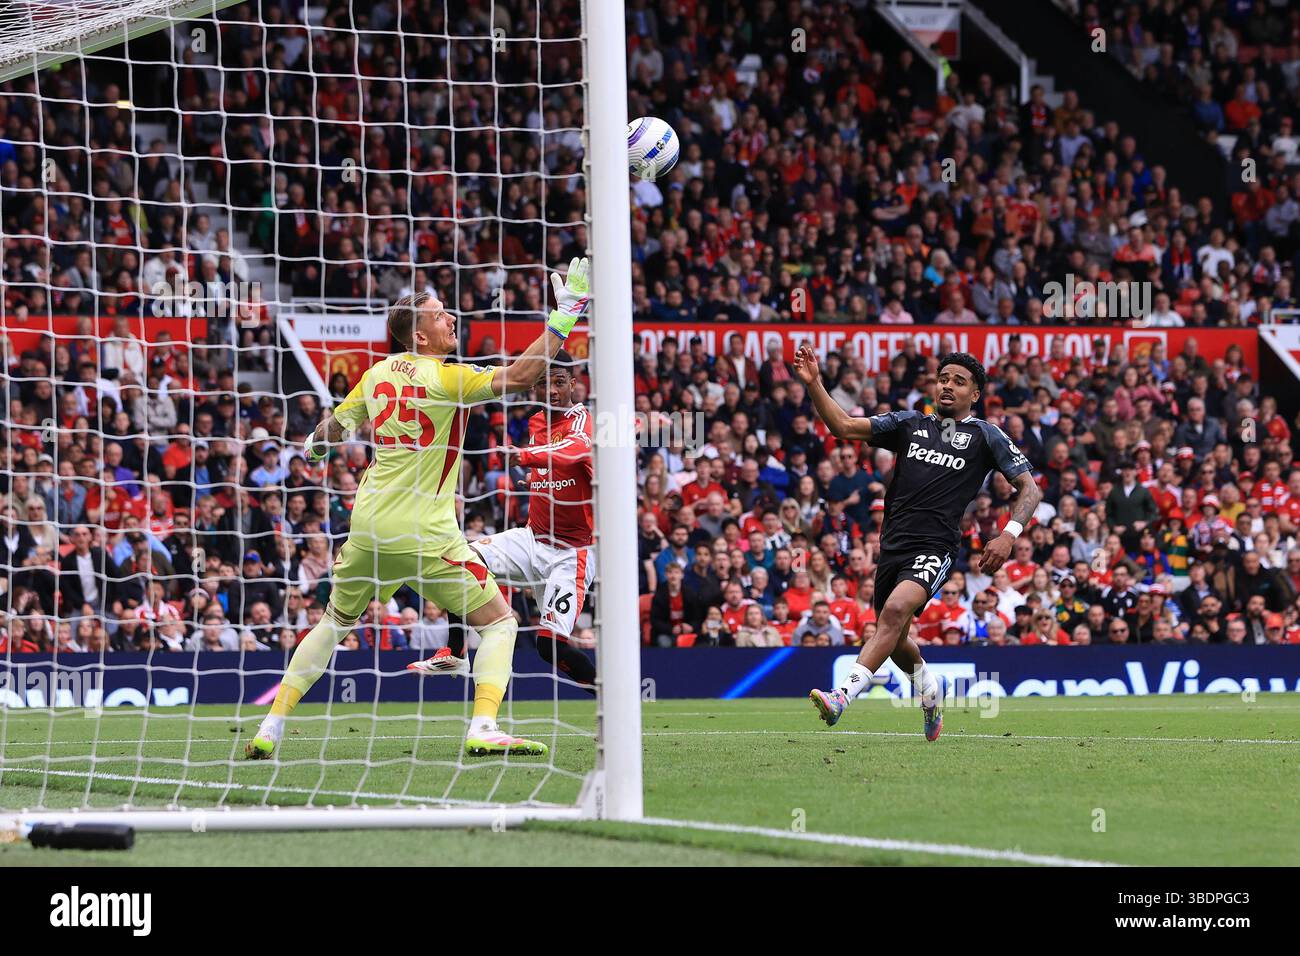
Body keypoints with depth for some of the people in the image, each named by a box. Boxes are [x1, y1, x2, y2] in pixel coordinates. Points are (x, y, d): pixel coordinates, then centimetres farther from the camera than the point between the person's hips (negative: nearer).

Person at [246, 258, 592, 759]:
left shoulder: (376, 374, 8)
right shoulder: (444, 378, -11)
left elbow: (332, 428, 24)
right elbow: (520, 375, -19)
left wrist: (317, 444, 48)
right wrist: (563, 318, -14)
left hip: (368, 529, 6)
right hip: (425, 536, -6)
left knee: (334, 624, 22)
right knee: (499, 623, 3)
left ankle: (270, 729, 18)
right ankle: (483, 728, -15)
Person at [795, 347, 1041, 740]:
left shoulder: (985, 436, 6)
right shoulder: (909, 424, 15)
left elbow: (1029, 487, 5)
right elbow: (844, 427, 9)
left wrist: (1009, 535, -11)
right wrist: (814, 384, -4)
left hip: (935, 548, -5)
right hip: (893, 545, 6)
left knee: (895, 610, -30)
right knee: (894, 640, 14)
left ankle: (843, 696, -39)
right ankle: (928, 689, 46)